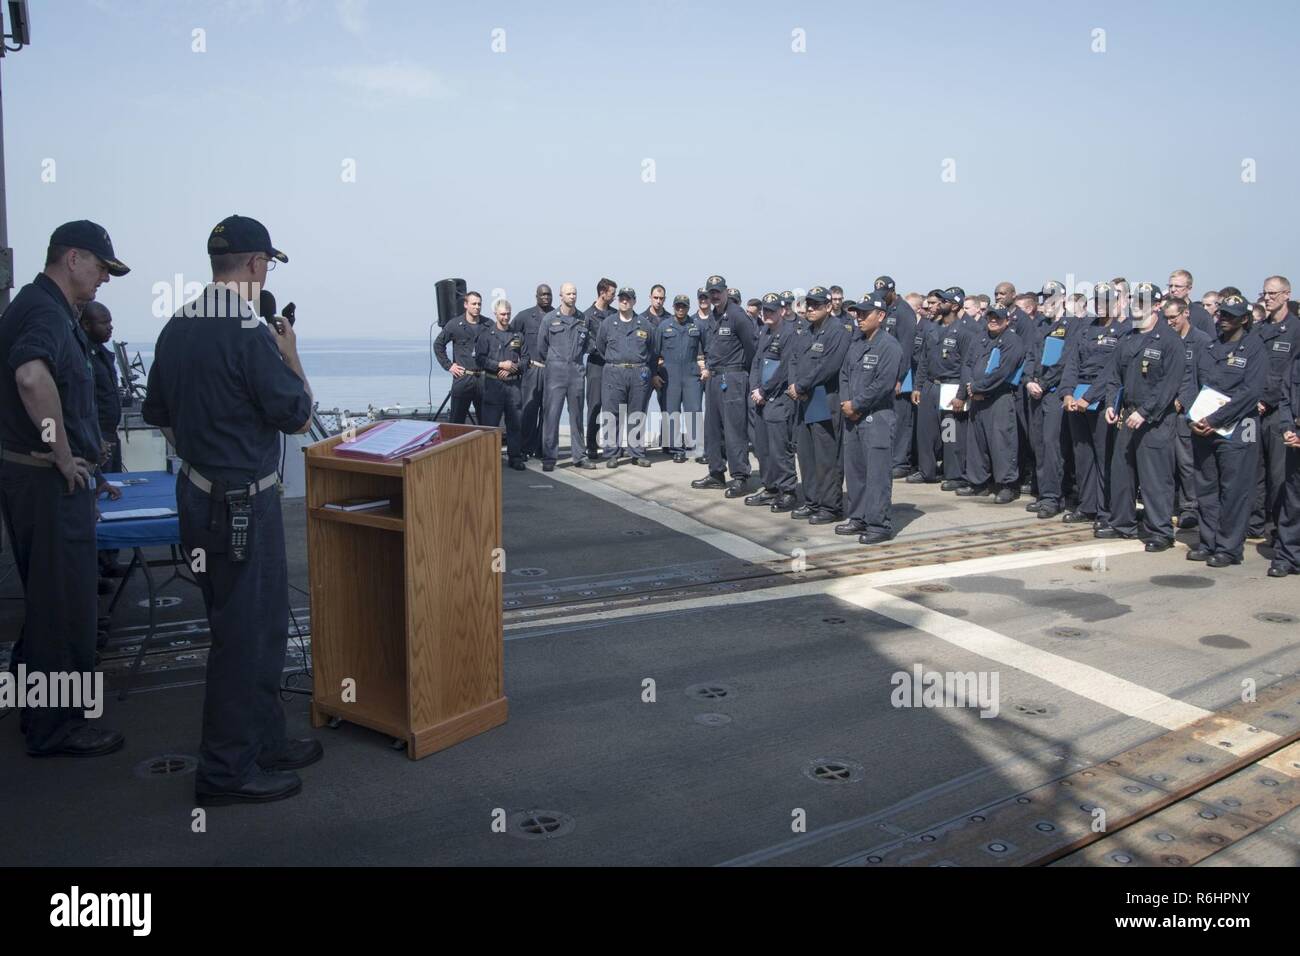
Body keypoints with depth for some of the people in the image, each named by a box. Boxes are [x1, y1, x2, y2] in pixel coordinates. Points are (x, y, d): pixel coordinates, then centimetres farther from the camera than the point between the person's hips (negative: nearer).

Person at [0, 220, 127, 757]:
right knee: (65, 603, 0)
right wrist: (66, 457, -27)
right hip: (50, 483, -10)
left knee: (49, 599, 20)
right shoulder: (47, 311, -17)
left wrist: (78, 461, 24)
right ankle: (56, 727, 11)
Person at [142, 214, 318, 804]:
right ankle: (227, 771, 10)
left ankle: (265, 742, 30)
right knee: (246, 633, 0)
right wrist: (290, 355, -1)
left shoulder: (177, 328, 8)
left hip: (198, 493, 9)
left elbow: (158, 414, 16)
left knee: (263, 623, 19)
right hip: (243, 502, -9)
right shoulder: (248, 334, -19)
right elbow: (299, 418, -14)